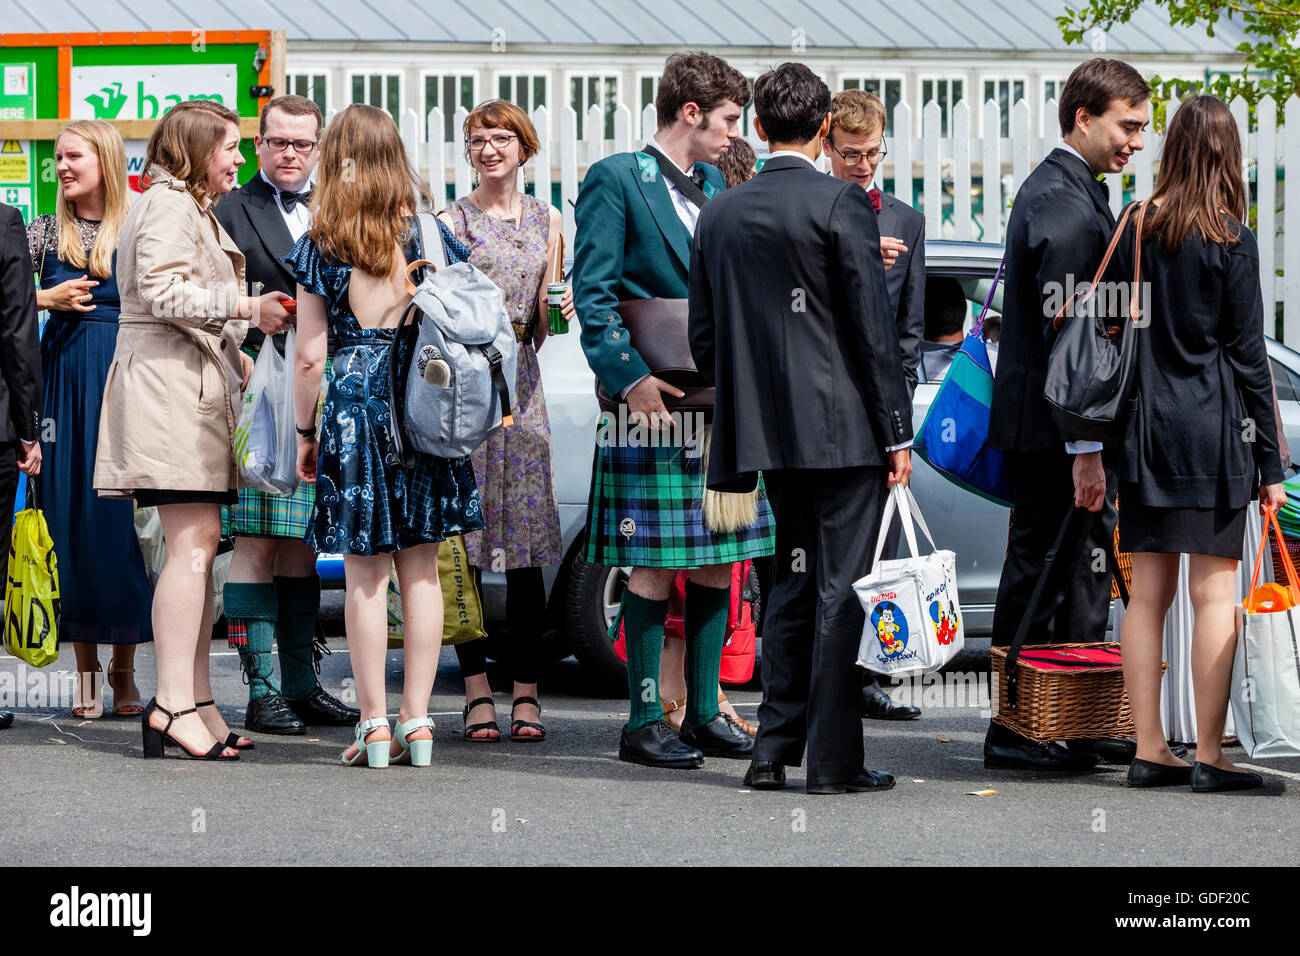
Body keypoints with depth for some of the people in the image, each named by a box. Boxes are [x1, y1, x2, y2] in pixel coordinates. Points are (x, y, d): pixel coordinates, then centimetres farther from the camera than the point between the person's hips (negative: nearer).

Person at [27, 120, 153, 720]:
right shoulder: (44, 233, 8)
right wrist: (45, 299, -5)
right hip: (65, 384, 2)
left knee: (121, 522, -2)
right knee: (71, 521, 0)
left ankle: (124, 672, 7)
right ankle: (87, 671, 7)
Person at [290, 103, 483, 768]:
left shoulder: (320, 244, -3)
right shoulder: (428, 232, 4)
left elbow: (310, 353, -3)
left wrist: (306, 432, 7)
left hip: (353, 401, -2)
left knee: (365, 571, 2)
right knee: (420, 567, 7)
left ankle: (374, 725, 2)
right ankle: (417, 721, 7)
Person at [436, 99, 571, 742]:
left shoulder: (546, 220, 14)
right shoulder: (452, 221, 4)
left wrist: (562, 310, -3)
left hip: (519, 385, 3)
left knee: (526, 547, -2)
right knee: (462, 543, -4)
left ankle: (526, 694, 1)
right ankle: (478, 692, 1)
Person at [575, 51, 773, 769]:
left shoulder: (716, 188, 18)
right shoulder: (615, 180, -4)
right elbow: (592, 292, -10)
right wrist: (629, 377, -20)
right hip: (653, 409, -7)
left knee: (717, 562, 8)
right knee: (655, 567, -5)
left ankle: (704, 714, 15)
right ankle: (644, 722, 2)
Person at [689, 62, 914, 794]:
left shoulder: (721, 214, 8)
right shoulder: (841, 203, -10)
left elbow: (704, 339, 11)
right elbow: (874, 326, -11)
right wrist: (897, 431, -7)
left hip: (770, 429, 6)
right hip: (842, 429, -6)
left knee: (793, 581, 16)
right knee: (843, 588, -2)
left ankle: (775, 749, 15)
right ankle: (834, 759, -2)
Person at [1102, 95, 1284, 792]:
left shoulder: (1132, 231, 5)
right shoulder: (1230, 240, -8)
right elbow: (1248, 355, -6)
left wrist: (1113, 437, 15)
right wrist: (1269, 460, -2)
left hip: (1145, 428, 5)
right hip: (1213, 429, -5)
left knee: (1148, 591, 8)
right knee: (1214, 593, -3)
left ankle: (1149, 750, 11)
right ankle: (1209, 756, -3)